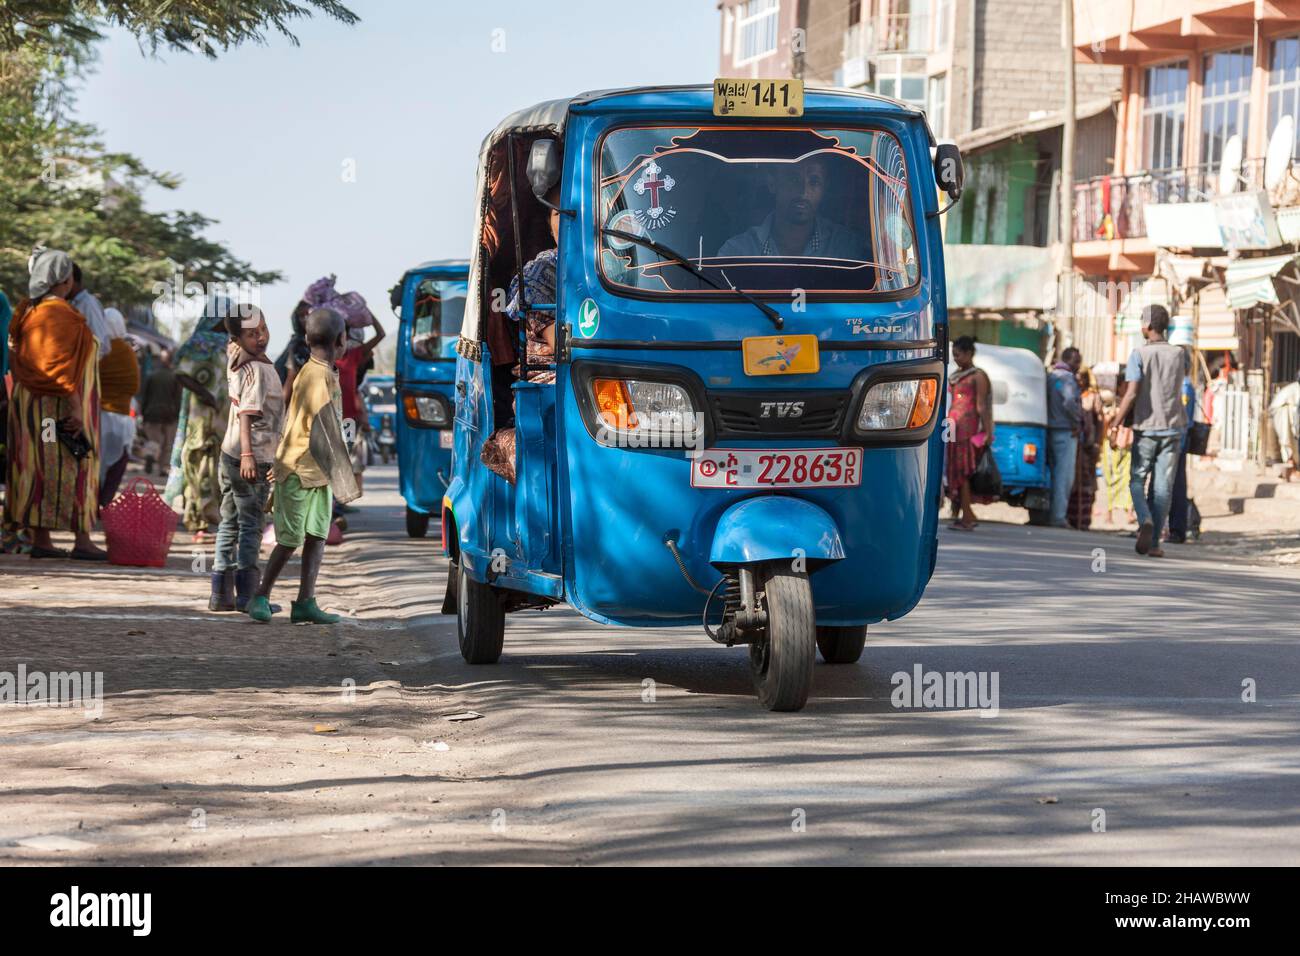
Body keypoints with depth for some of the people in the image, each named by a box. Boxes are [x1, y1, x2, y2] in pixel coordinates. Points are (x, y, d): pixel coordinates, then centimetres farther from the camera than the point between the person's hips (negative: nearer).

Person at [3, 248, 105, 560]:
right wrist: (75, 405, -21)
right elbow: (62, 364, -21)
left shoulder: (28, 310, 10)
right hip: (60, 404, -9)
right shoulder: (59, 313, -17)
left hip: (31, 402, 9)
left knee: (40, 469, 8)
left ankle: (40, 539, 7)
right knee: (69, 465, -6)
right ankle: (82, 540, -5)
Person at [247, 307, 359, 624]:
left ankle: (306, 603, 2)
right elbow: (325, 432, -23)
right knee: (290, 539, -1)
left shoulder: (314, 373, 8)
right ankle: (261, 597, 12)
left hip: (318, 472, 8)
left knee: (317, 536, 3)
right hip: (298, 469, -8)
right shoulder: (317, 377, -20)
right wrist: (344, 480, -22)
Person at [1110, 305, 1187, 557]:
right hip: (1172, 427, 3)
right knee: (1163, 487, 4)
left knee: (1137, 481, 9)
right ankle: (1154, 542, 2)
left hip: (1146, 428, -3)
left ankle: (1145, 521, -17)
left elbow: (1132, 393, -16)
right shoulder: (1178, 354, 5)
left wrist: (1115, 424, -13)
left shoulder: (1140, 354, -8)